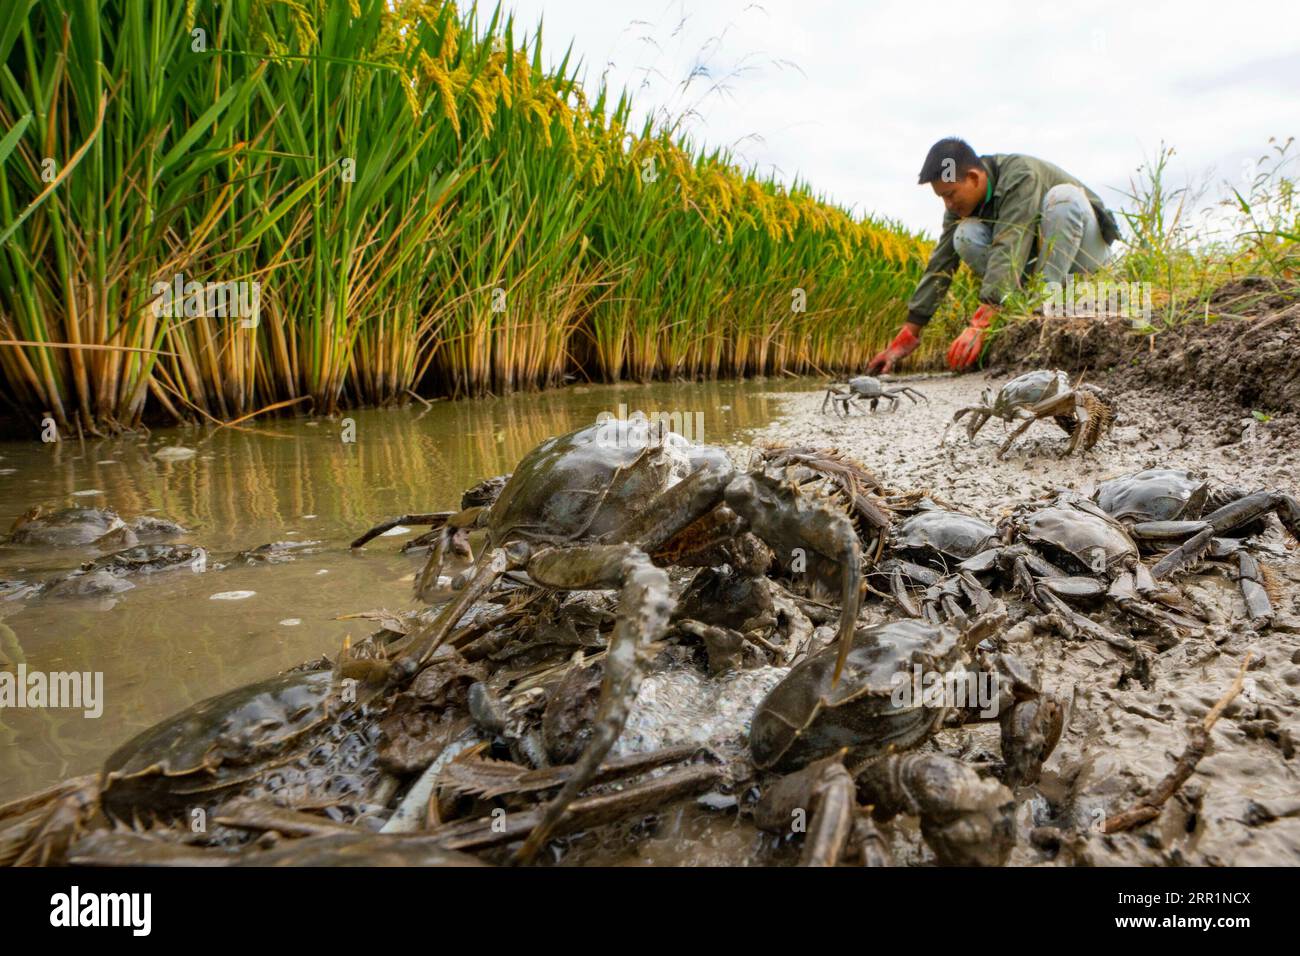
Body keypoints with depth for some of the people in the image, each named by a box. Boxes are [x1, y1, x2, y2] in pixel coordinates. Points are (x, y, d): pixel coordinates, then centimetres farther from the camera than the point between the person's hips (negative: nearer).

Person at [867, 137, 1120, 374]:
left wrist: (979, 326, -51)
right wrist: (907, 336, -18)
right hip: (1035, 254, 5)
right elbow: (940, 264, -12)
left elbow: (1009, 250, -41)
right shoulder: (962, 202, -10)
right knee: (965, 235, -21)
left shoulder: (1021, 176, -30)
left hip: (1085, 249, -5)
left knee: (1064, 195, -36)